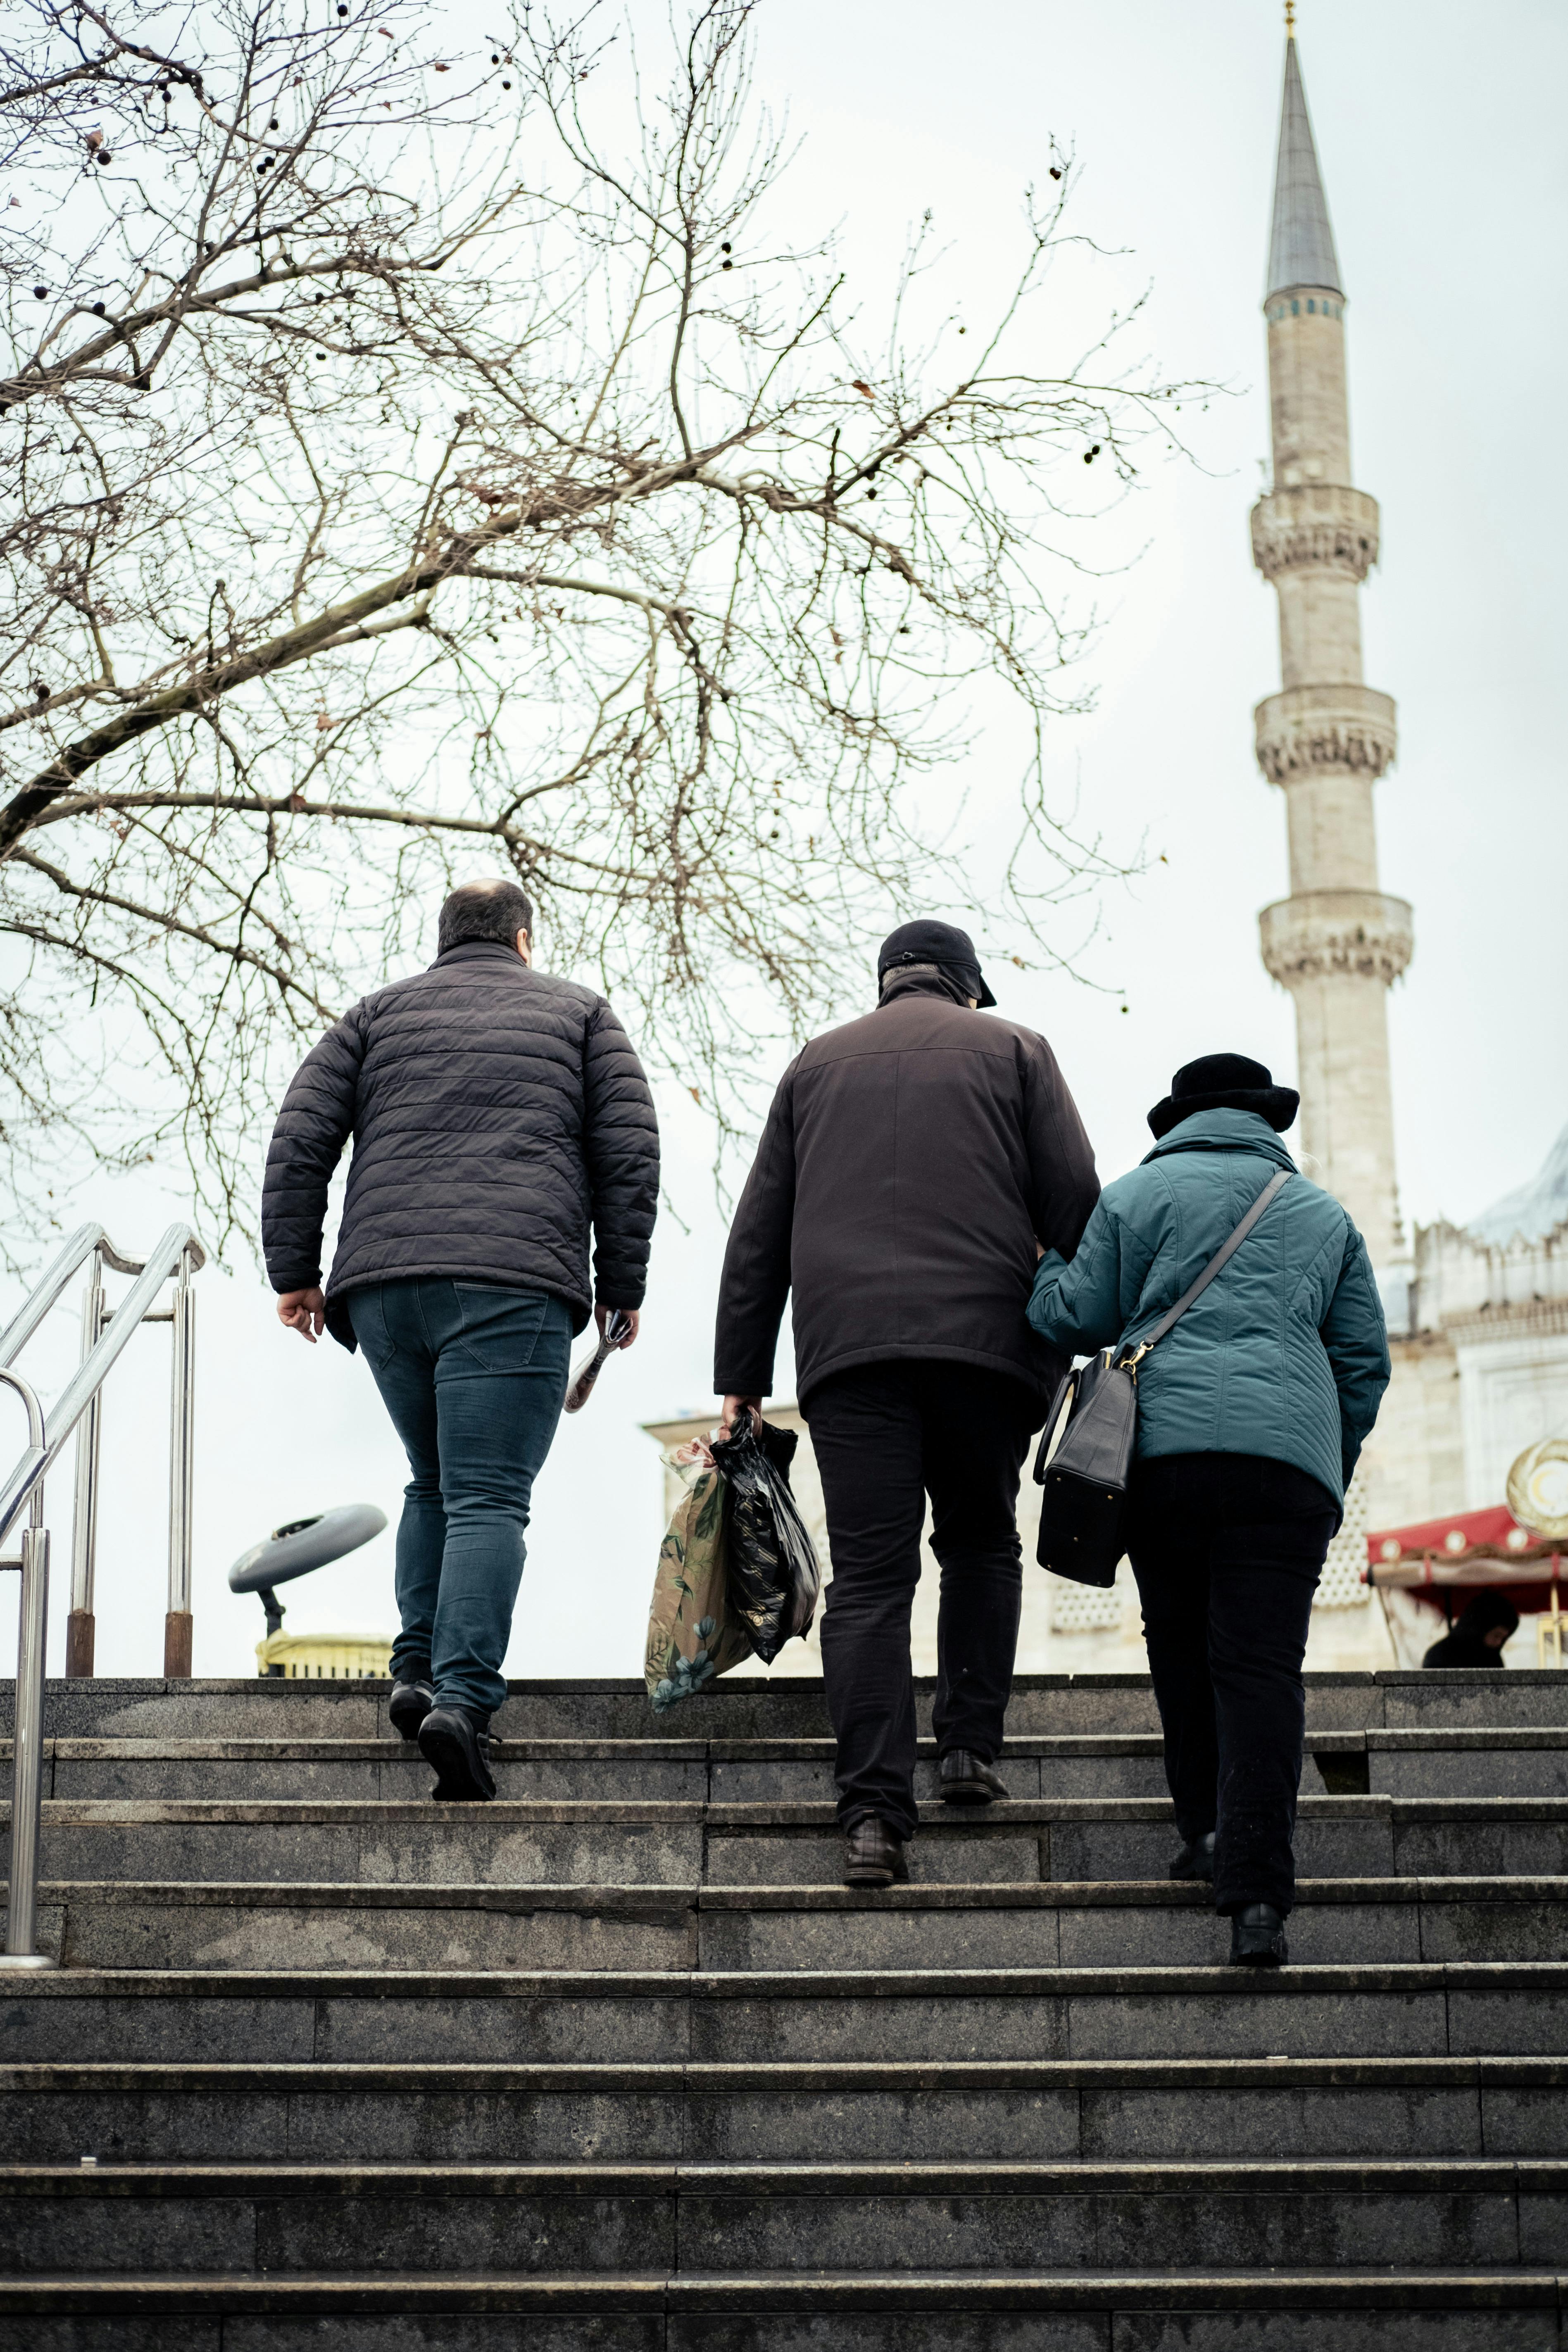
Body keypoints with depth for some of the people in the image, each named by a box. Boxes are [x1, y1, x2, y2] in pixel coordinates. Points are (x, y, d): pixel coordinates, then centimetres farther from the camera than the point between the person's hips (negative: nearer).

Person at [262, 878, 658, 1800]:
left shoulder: (378, 1015, 21)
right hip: (515, 1284, -3)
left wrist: (294, 1270, 11)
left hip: (383, 1285, 3)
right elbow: (631, 1153, 8)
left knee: (435, 1483, 19)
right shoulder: (578, 1012, 18)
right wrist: (621, 1288, 11)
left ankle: (419, 1671, 8)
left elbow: (300, 1141, 9)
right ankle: (463, 1697, -21)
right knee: (489, 1498, -7)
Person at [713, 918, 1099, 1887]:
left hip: (846, 1339, 1)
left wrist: (741, 1380, 17)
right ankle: (972, 1745, 10)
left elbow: (757, 1235, 17)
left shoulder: (816, 1065, 22)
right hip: (984, 1336, -1)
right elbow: (1075, 1203, 4)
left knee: (869, 1574, -3)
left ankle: (875, 1812, -11)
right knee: (981, 1540, 19)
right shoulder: (1012, 1049, 15)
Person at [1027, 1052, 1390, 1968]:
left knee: (1181, 1646, 15)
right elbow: (1365, 1360, 20)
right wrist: (1333, 1478, 28)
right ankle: (1256, 1893, -15)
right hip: (1290, 1456, 1)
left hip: (1165, 1445, -1)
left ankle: (1210, 1830, 13)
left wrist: (1038, 1268, 29)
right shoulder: (1324, 1215, 23)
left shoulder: (1140, 1193, 13)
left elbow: (1081, 1319, 9)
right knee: (1261, 1664, -5)